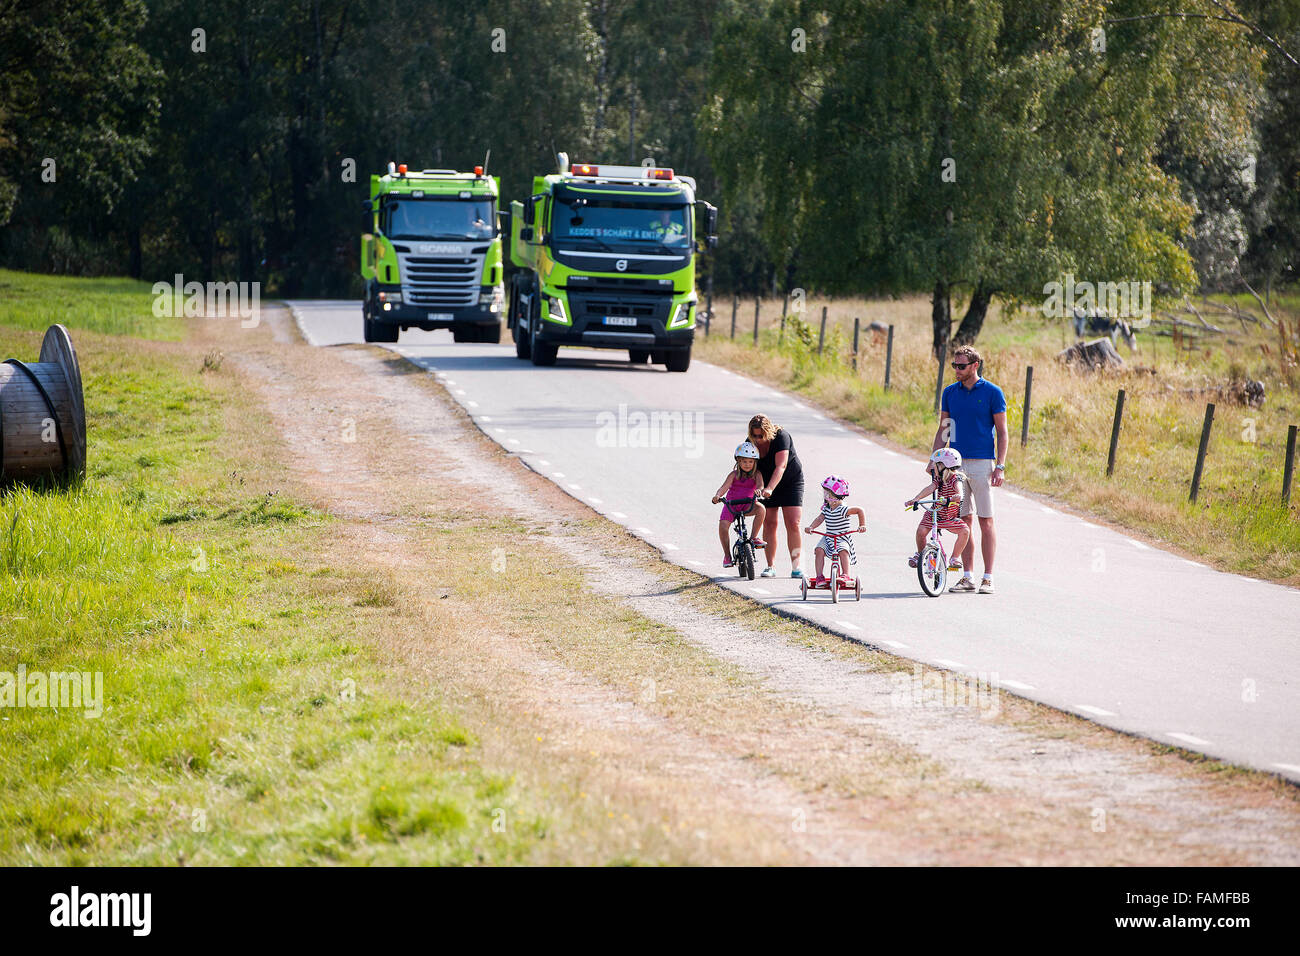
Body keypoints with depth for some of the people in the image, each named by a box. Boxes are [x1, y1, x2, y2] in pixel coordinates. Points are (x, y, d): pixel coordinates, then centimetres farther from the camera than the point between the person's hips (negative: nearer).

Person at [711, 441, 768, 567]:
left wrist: (759, 489, -49)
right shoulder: (734, 474, -6)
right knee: (723, 526, -21)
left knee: (761, 509, -31)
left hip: (748, 505, 0)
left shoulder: (756, 474, -5)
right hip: (731, 505, 0)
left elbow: (760, 483, -24)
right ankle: (727, 555, -5)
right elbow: (724, 487, -17)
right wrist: (718, 496, -38)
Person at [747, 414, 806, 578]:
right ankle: (770, 567, 1)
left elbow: (781, 466, -35)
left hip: (791, 482, -4)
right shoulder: (751, 443, -11)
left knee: (793, 524, -12)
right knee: (769, 524, -4)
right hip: (767, 486, 4)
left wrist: (770, 488, -46)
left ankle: (796, 567, -11)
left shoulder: (781, 437, -26)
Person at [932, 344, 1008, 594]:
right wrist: (933, 459, 5)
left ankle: (988, 578, -1)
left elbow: (1002, 432, -2)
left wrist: (1000, 467, -10)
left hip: (982, 463, -4)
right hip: (956, 462, 4)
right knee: (964, 521, 5)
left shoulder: (992, 393, -3)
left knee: (985, 521, -3)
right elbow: (943, 429, 15)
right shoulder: (950, 392, 10)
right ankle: (967, 577, 9)